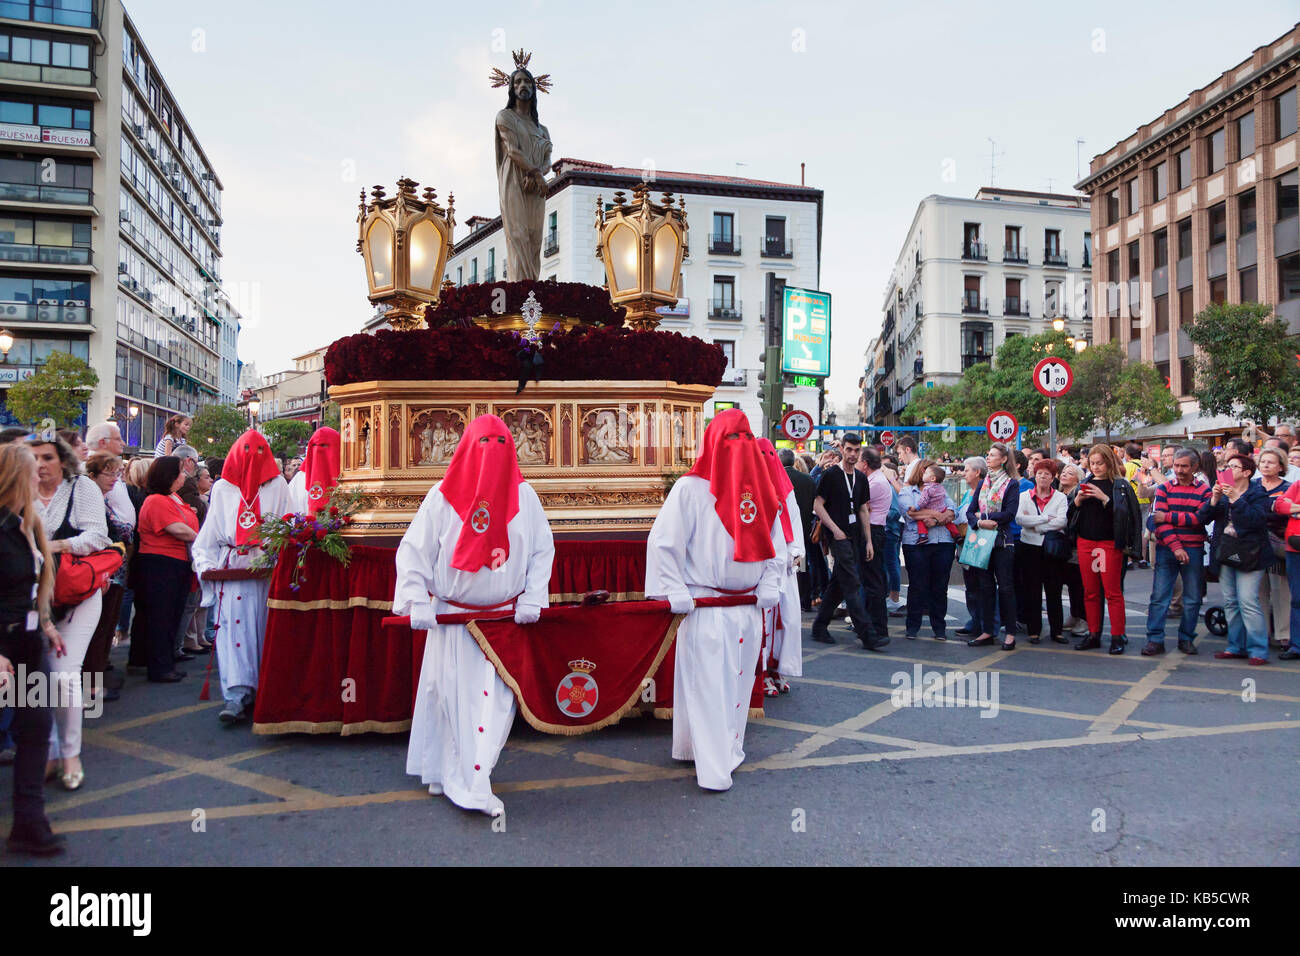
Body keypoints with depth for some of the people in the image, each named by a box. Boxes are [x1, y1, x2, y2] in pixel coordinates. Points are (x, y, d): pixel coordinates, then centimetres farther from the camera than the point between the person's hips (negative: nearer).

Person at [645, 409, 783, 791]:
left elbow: (774, 541, 16)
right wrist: (675, 592, -14)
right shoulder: (690, 488, -7)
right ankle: (712, 769, 0)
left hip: (749, 608, 6)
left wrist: (768, 584, 4)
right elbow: (662, 542, -9)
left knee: (739, 681, 13)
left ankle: (728, 748, 29)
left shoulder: (758, 489, 11)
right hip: (705, 609, -6)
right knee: (707, 685, -5)